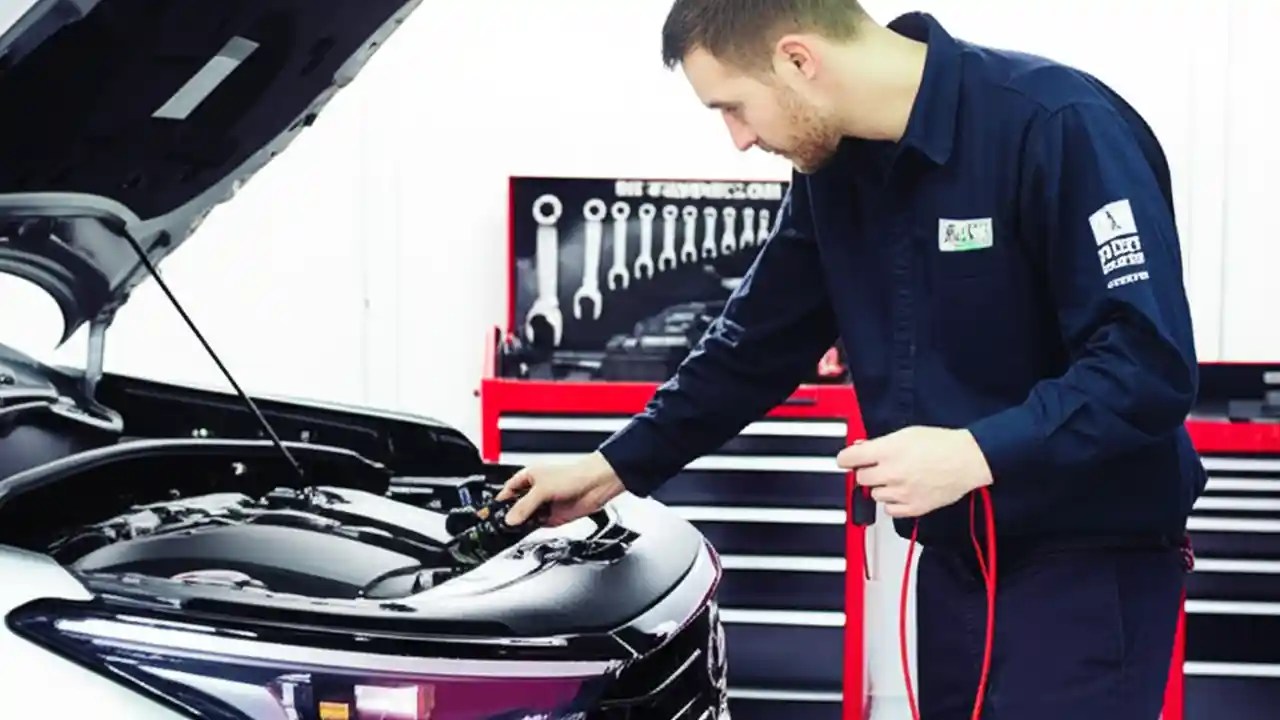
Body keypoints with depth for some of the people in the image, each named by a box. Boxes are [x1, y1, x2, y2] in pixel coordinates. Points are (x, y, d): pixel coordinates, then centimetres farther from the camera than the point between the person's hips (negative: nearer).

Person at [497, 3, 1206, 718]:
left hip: (1089, 556, -7)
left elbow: (1151, 363, -24)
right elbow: (757, 343, 14)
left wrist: (977, 454, -31)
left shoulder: (1061, 126, -20)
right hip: (958, 553, 7)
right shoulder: (835, 167, 4)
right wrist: (616, 468, 14)